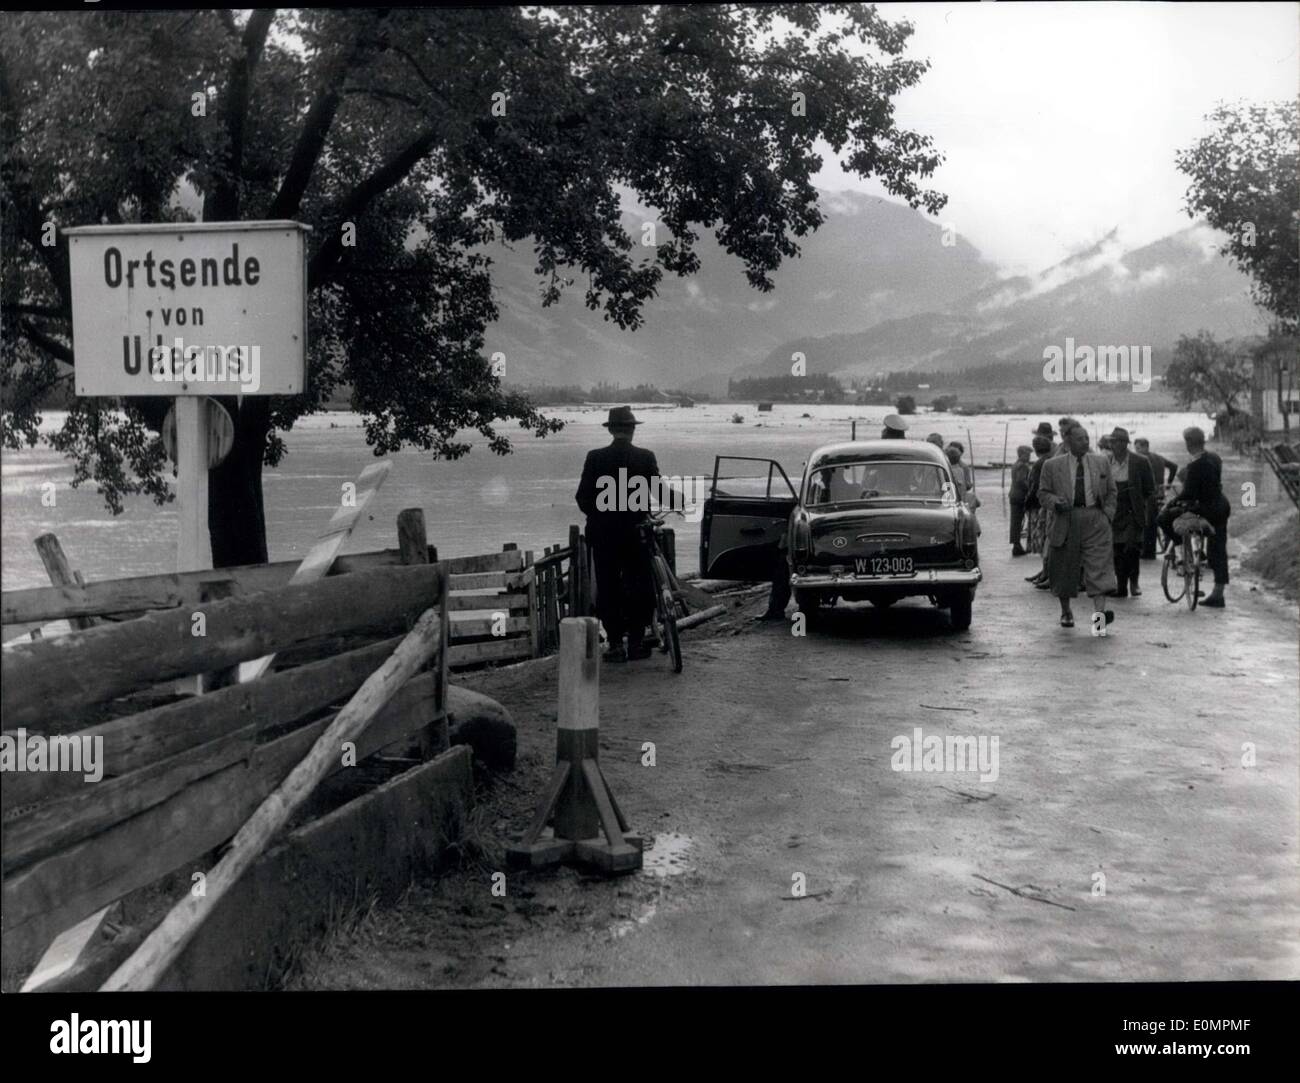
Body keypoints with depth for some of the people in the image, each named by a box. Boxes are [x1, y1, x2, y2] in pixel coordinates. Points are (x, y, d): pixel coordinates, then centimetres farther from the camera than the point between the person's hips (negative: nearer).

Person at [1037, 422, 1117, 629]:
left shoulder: (1101, 462, 11)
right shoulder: (1052, 465, 4)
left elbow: (1111, 491, 16)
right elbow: (1043, 493, 6)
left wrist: (1108, 513, 2)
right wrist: (1055, 502, -14)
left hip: (1095, 520, 1)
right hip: (1066, 521, -1)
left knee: (1099, 566, -13)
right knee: (1065, 570, 7)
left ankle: (1099, 610, -22)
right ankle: (1066, 611, 24)